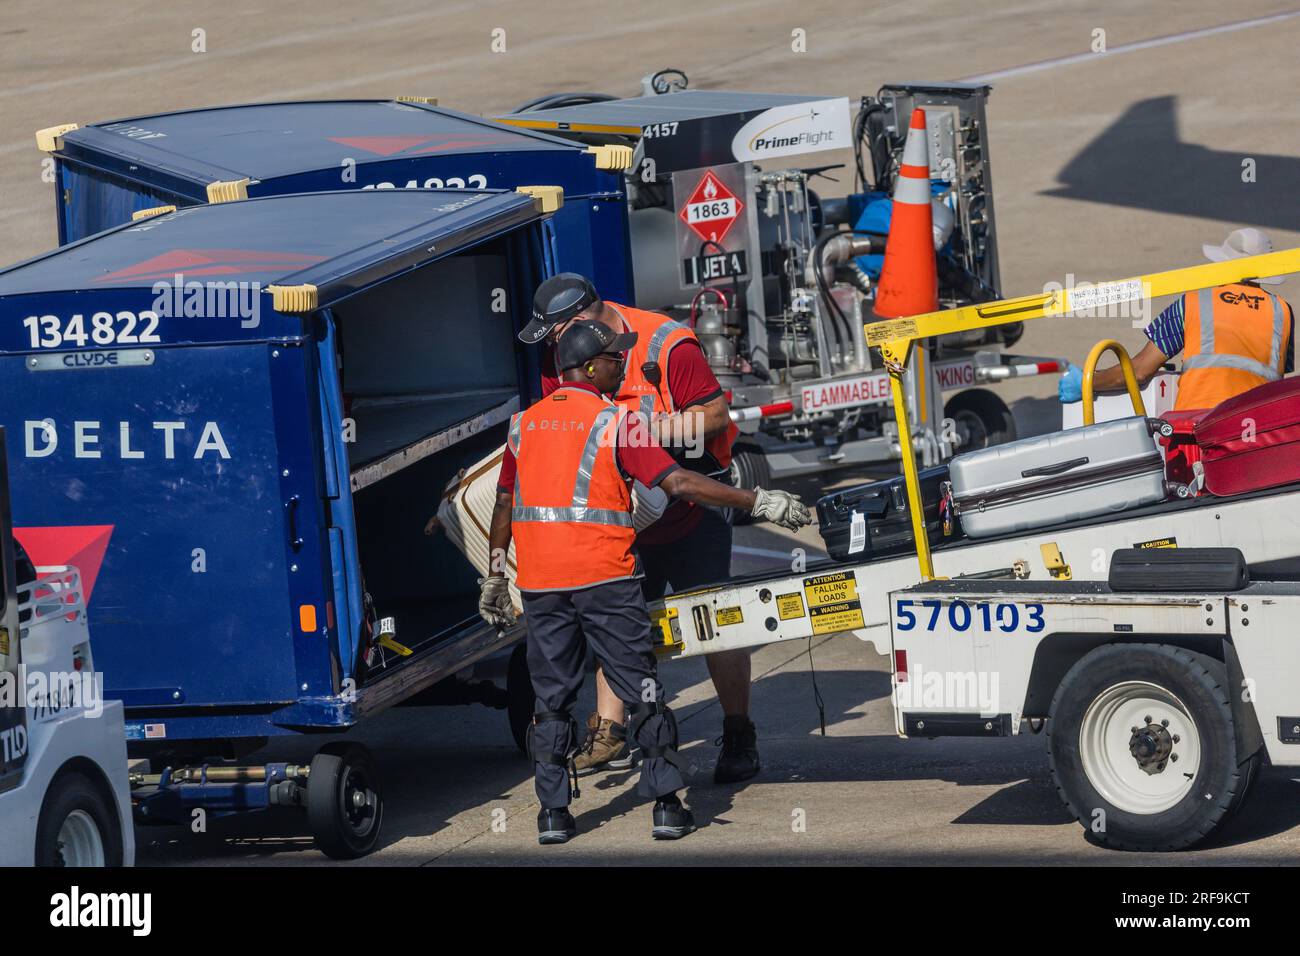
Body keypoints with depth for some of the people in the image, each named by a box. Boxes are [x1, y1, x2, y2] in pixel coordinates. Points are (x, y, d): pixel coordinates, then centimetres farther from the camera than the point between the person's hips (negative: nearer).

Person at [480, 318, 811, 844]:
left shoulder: (525, 424, 10)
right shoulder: (616, 422, -5)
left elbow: (505, 505, 14)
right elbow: (679, 482, -12)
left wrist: (495, 575, 22)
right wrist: (756, 502, -9)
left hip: (539, 582, 4)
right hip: (604, 576, -4)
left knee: (551, 697, 11)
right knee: (640, 691, 3)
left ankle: (553, 813, 9)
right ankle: (666, 806, 2)